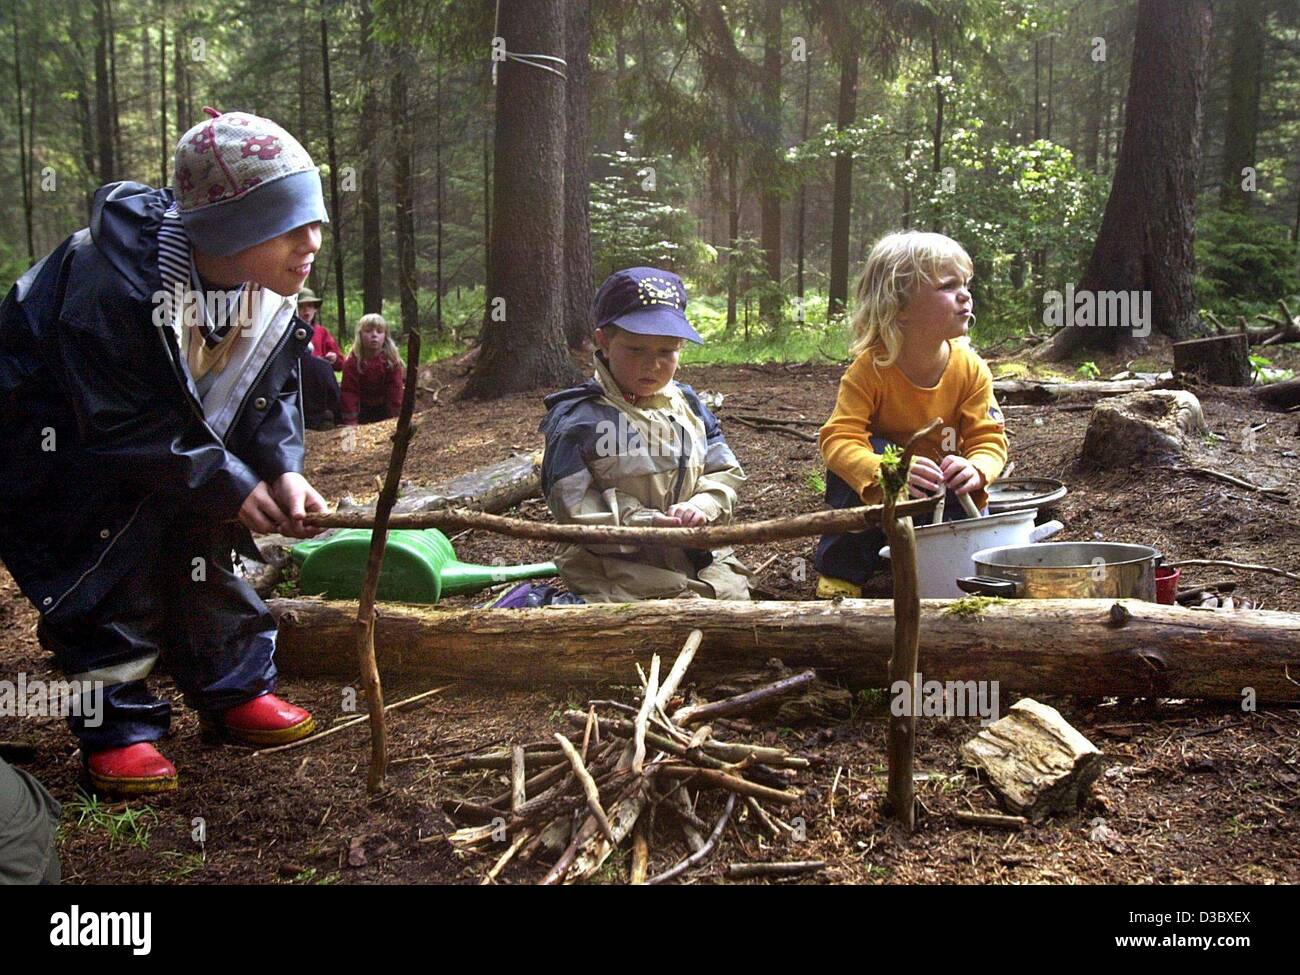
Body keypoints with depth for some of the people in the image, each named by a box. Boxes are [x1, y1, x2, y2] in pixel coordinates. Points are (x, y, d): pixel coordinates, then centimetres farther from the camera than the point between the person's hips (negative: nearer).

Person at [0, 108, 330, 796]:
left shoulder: (269, 289, -13)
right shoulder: (117, 286, -36)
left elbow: (269, 391, -3)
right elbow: (125, 428, -32)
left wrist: (283, 473, -19)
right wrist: (231, 484, -28)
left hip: (173, 427, 7)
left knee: (203, 533, 1)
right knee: (112, 557, -18)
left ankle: (233, 691, 15)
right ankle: (115, 724, -5)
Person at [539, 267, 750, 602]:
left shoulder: (687, 404, 9)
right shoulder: (577, 419, -9)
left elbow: (724, 473, 10)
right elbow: (573, 508, -12)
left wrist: (701, 507, -12)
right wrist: (643, 524, -22)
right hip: (618, 570, -6)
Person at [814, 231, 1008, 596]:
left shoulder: (971, 369, -14)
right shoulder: (870, 368, -24)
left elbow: (990, 439, -14)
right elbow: (838, 438, -32)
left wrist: (975, 470, -39)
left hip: (938, 489, 2)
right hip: (877, 496, -2)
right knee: (872, 454, -34)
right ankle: (841, 570, -17)